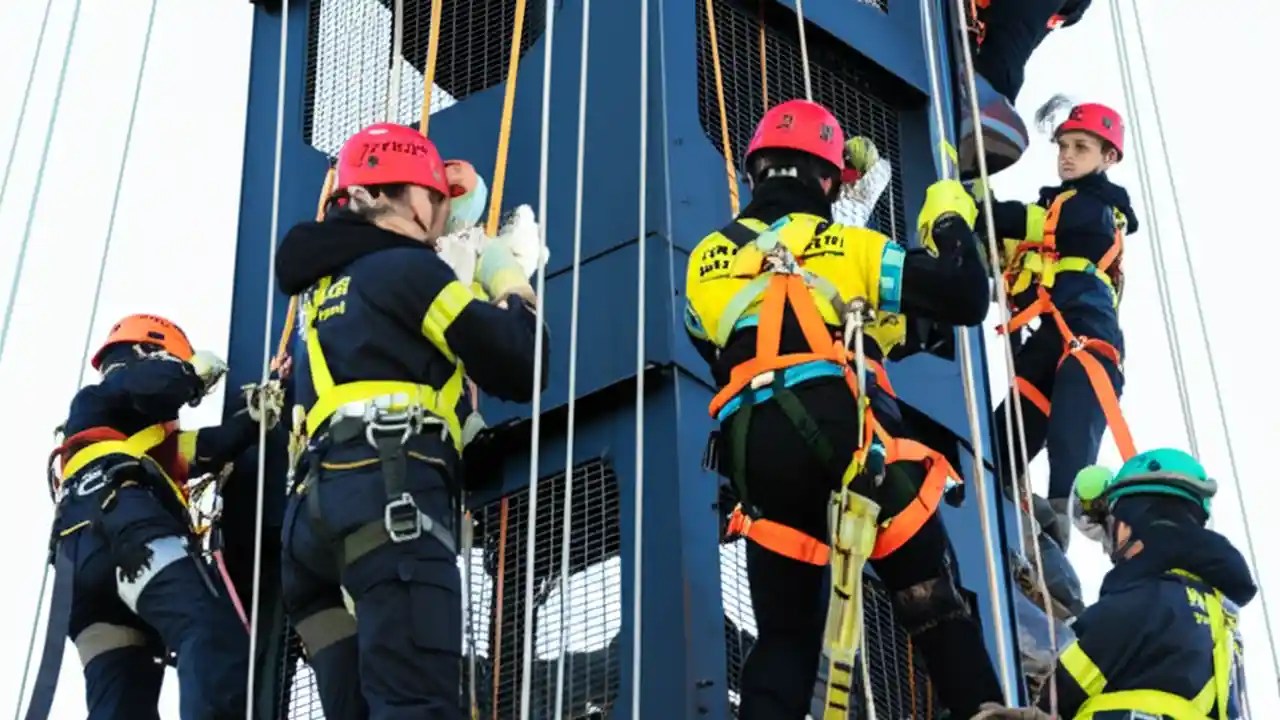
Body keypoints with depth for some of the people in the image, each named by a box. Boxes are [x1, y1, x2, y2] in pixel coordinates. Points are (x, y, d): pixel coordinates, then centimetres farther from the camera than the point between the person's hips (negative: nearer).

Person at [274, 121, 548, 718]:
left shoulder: (325, 287, 29)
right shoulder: (408, 267, 5)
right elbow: (518, 371, 1)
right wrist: (509, 280, 19)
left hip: (315, 508, 8)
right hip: (391, 495, -8)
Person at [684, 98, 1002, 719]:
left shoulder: (707, 261, 22)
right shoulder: (851, 248, 15)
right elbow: (966, 299, 11)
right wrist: (950, 220, 28)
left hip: (753, 449, 3)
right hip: (843, 426, -3)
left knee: (785, 634, 9)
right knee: (934, 604, 2)